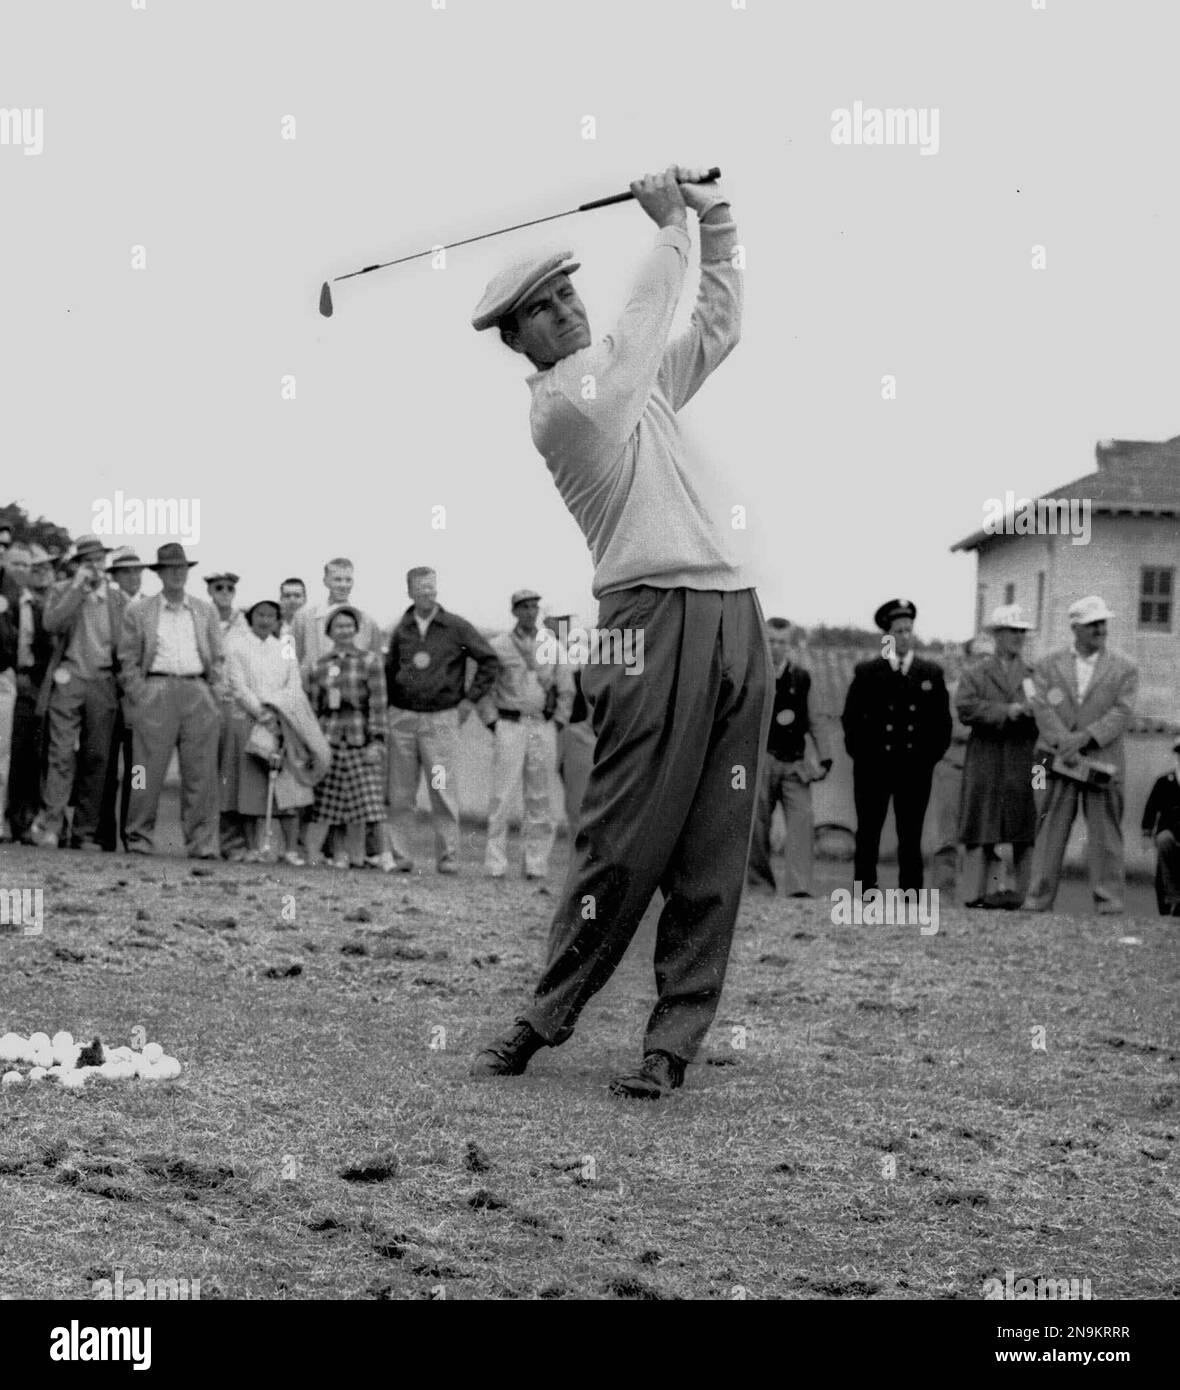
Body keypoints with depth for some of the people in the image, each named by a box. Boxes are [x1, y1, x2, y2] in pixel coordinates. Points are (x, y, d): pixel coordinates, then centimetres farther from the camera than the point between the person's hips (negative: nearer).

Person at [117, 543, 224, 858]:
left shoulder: (206, 611, 17)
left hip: (198, 693, 2)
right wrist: (139, 698, -4)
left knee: (201, 773, -2)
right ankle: (140, 839, 3)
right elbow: (128, 660, 7)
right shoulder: (138, 611, 9)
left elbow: (217, 658, 16)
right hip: (155, 690, -2)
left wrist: (215, 696, 5)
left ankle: (202, 843, 0)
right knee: (148, 771, -4)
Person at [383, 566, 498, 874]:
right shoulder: (401, 630, 9)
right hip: (402, 718, 2)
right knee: (399, 794, 2)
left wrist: (470, 699, 2)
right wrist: (391, 708, 10)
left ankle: (448, 857, 1)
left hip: (441, 719, -2)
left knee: (444, 793, -5)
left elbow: (488, 660, 6)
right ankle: (398, 856, 8)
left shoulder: (456, 627, 2)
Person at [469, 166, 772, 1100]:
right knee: (629, 842, -9)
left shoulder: (636, 380, 23)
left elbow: (719, 324, 32)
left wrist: (717, 219, 21)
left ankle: (676, 1039, 4)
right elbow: (646, 319, -3)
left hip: (735, 617, 7)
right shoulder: (560, 401, -1)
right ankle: (548, 1017, 4)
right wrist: (673, 227, 10)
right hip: (657, 620, -7)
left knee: (714, 855, 2)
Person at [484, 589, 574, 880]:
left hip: (544, 726, 3)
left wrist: (557, 725, 6)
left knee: (540, 798, 2)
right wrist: (492, 724, -1)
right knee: (501, 795, -9)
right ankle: (495, 862, -8)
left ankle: (537, 863, 5)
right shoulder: (498, 646, 3)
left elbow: (566, 690, 15)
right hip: (510, 725, -3)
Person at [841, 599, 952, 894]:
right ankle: (866, 889, 8)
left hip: (916, 767, 1)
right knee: (868, 832, 3)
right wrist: (860, 753, -2)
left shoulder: (932, 673, 9)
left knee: (911, 834, 1)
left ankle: (911, 890, 4)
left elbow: (943, 720, 11)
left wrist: (931, 755, 3)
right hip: (874, 767, -1)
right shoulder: (867, 671, 3)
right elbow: (851, 716, 3)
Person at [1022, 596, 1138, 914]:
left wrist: (1085, 737, -16)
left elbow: (1121, 713, -4)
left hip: (1102, 762, -1)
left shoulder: (1124, 670, 7)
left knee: (1105, 836, 0)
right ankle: (1037, 901, 2)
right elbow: (1042, 706, 0)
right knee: (1049, 834, 0)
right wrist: (1063, 743, -15)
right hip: (1059, 762, 1)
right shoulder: (1050, 666, 11)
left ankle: (1109, 903, 3)